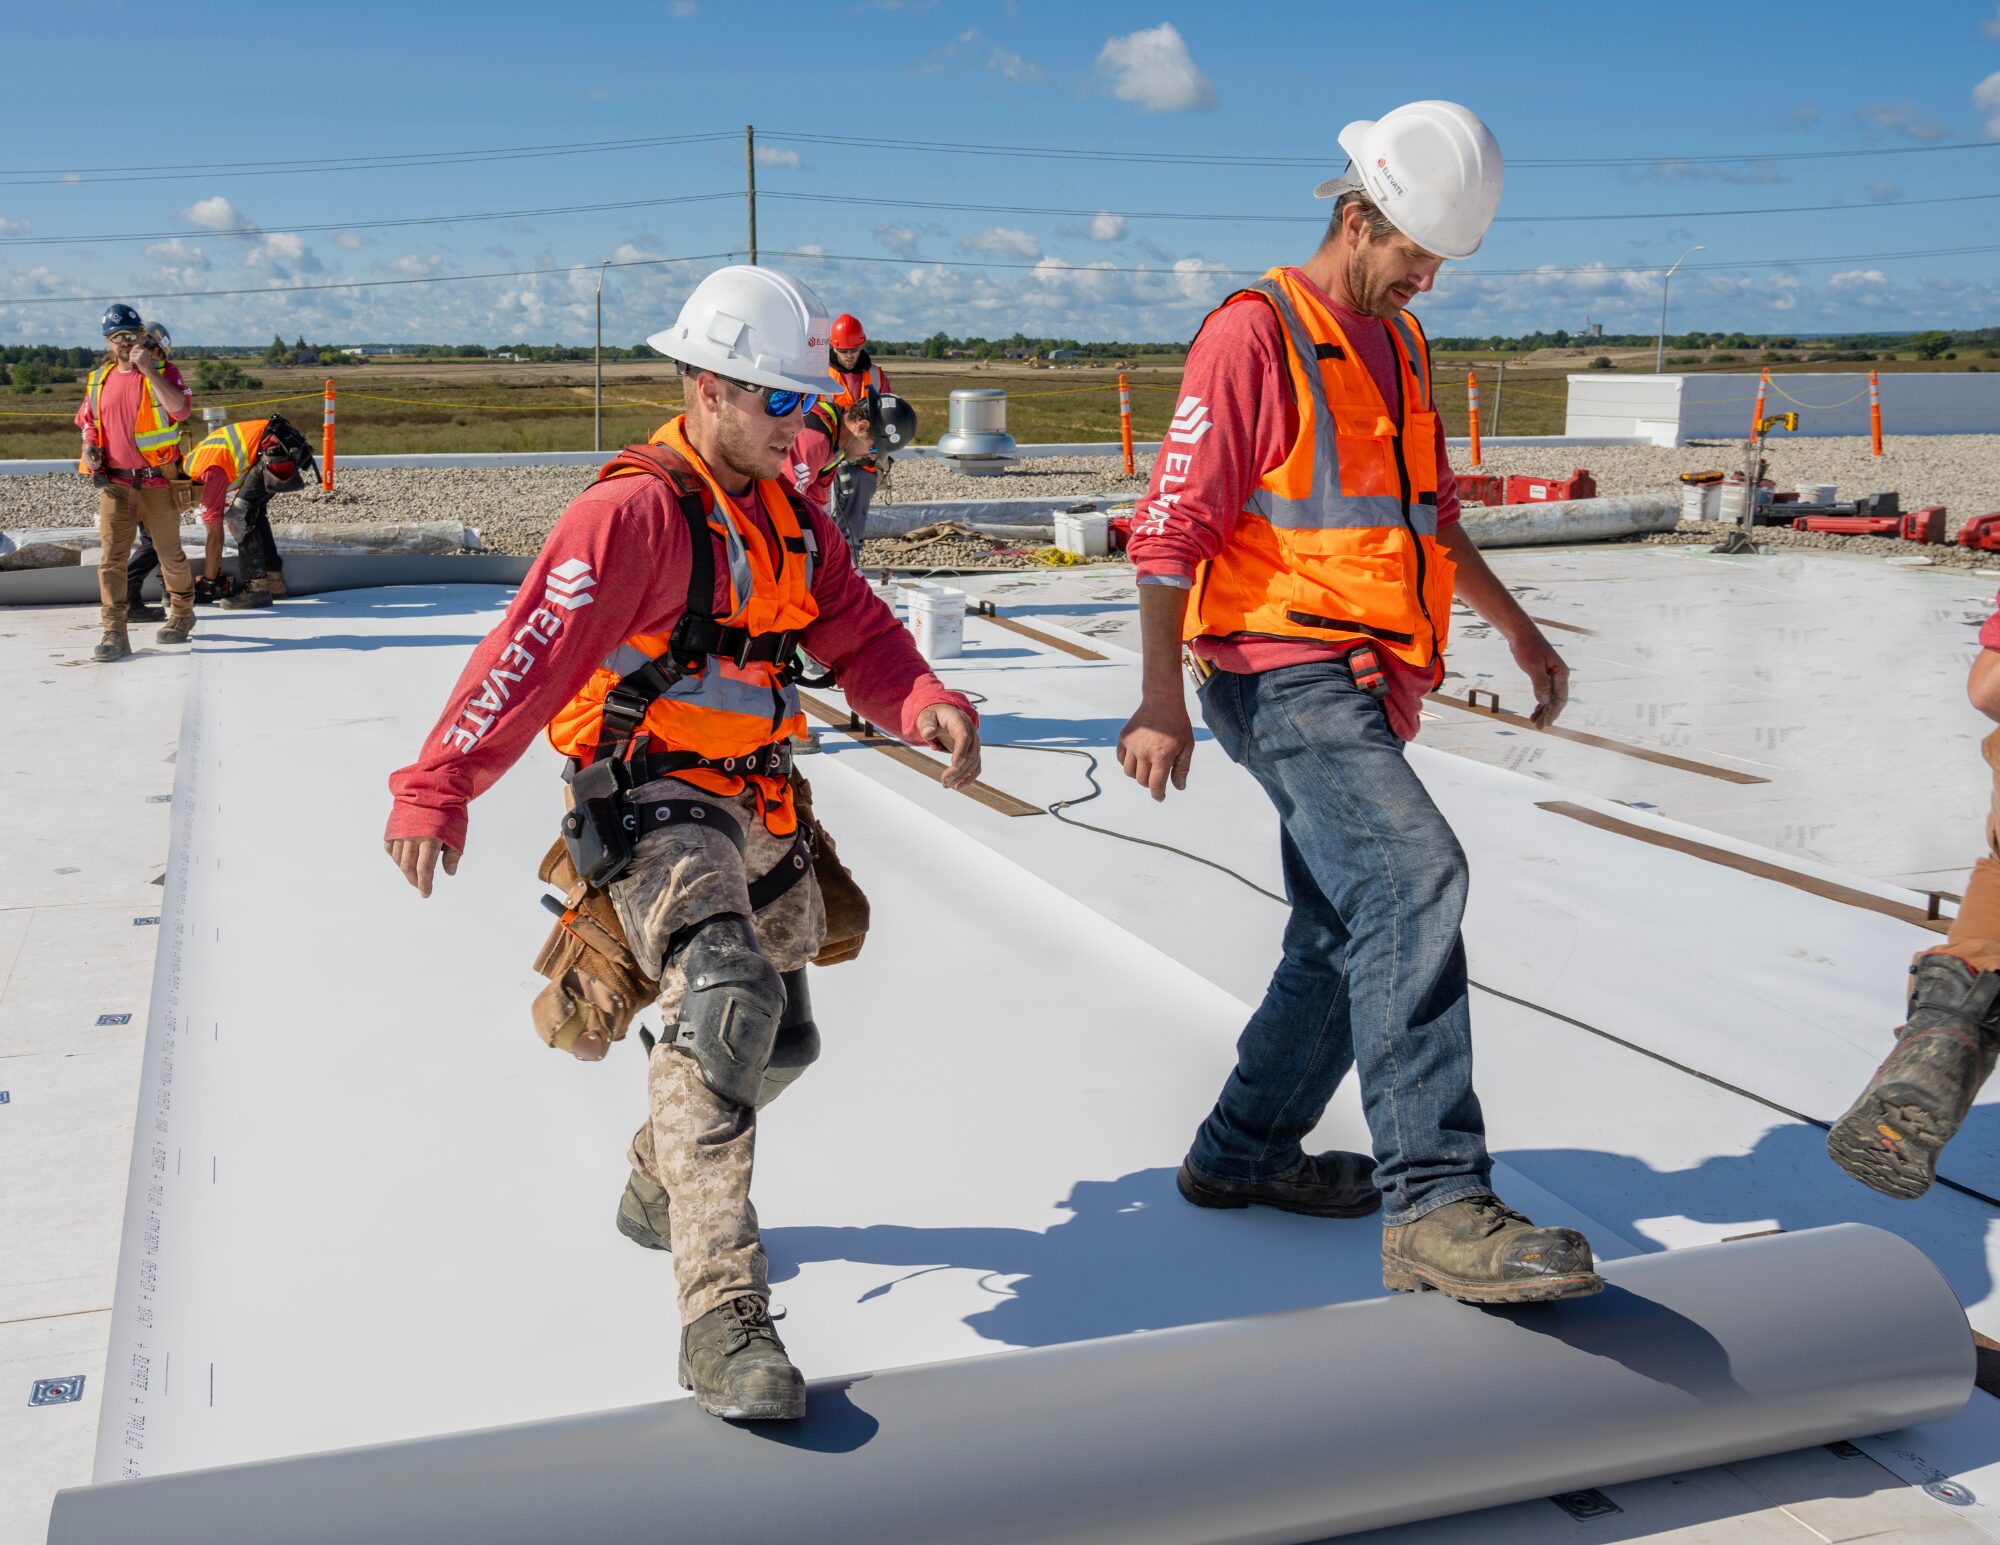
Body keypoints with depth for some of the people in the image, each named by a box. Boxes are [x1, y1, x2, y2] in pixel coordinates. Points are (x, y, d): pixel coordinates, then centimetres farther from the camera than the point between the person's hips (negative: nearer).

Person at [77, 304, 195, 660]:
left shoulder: (164, 372, -1)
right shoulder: (99, 380, 10)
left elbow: (180, 409, -20)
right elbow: (88, 422, 23)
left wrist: (148, 370, -19)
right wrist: (89, 449, 3)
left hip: (157, 483, -3)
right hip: (113, 484, 3)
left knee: (171, 555, 10)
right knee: (111, 559, -7)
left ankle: (182, 613, 33)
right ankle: (114, 634, -7)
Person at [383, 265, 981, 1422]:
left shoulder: (788, 515, 11)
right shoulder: (635, 510, -16)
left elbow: (859, 632, 5)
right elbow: (528, 654, -23)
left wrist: (926, 704, -16)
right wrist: (438, 790, -30)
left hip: (758, 807, 9)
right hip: (652, 799, -9)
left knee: (779, 1036, 20)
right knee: (725, 1001, -29)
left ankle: (661, 1188, 47)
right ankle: (723, 1315, -26)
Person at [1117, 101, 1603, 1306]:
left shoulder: (1401, 345, 19)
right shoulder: (1254, 335, -8)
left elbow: (1429, 513, 30)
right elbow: (1172, 527, -13)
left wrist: (1517, 627, 30)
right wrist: (1162, 698, -18)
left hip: (1368, 687, 10)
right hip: (1285, 674, -10)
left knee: (1352, 937, 15)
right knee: (1413, 874, -27)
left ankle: (1245, 1152, 32)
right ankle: (1436, 1207, -30)